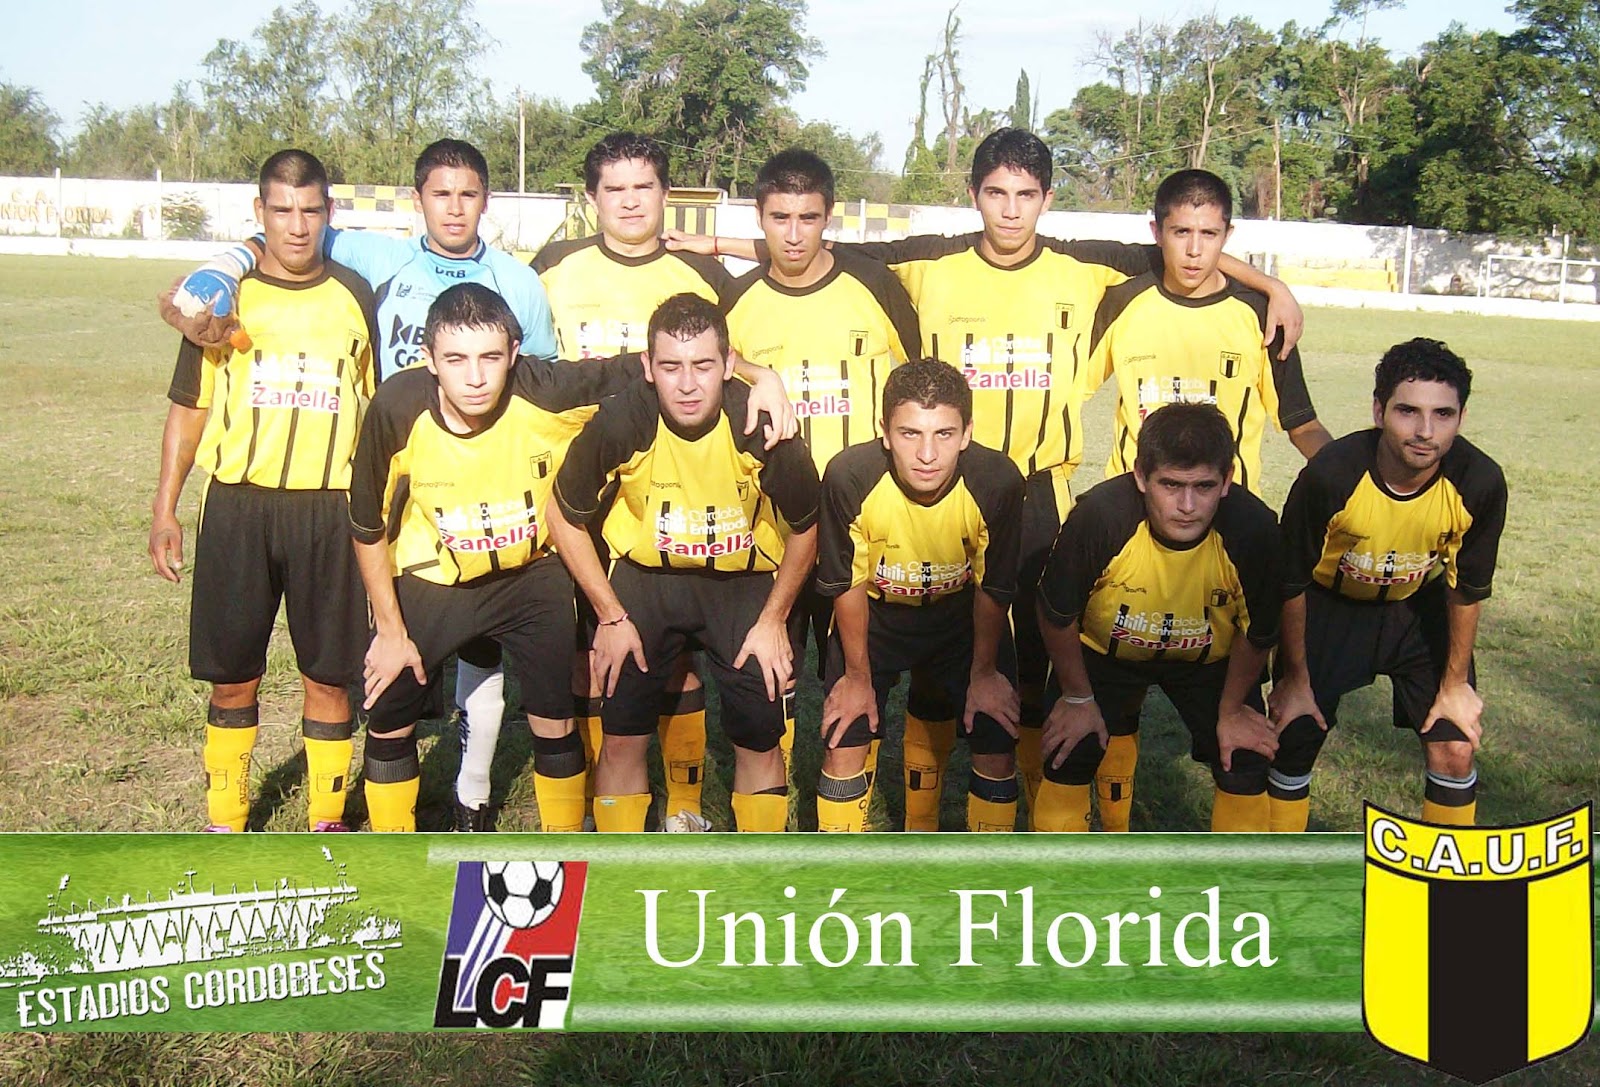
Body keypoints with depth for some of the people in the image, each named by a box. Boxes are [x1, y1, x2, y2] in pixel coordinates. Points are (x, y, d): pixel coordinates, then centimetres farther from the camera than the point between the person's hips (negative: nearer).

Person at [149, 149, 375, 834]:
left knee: (328, 675, 4)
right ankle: (225, 824, 24)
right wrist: (164, 510, 4)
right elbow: (188, 407, 9)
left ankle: (327, 823, 18)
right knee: (232, 677, 7)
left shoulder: (355, 296, 7)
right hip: (238, 504, 0)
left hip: (330, 510, 0)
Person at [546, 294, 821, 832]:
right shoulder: (619, 424, -23)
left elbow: (804, 528, -5)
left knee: (761, 740, -1)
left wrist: (774, 620, -4)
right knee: (622, 739, -1)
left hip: (745, 580, 0)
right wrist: (610, 617, -6)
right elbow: (566, 517, -6)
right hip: (644, 577, 0)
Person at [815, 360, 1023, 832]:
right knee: (844, 746, -7)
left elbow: (993, 588, -12)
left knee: (998, 749, -2)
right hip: (875, 614, -1)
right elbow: (847, 584, -15)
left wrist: (983, 672, -1)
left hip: (963, 614, 1)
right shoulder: (849, 476, -32)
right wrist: (858, 675, -5)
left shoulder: (998, 480, -30)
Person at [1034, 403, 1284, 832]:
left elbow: (1257, 635, -11)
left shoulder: (1253, 528, -32)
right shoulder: (1099, 515, -36)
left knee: (1244, 765, -6)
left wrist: (1231, 711, -1)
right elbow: (1058, 615, -17)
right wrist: (1078, 698, -7)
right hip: (1105, 650, -1)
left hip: (1210, 657, 1)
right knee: (1069, 757, -8)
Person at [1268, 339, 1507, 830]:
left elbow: (1467, 588, -9)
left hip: (1422, 607, 2)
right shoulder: (1330, 475, -34)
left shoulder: (1480, 482, -27)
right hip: (1331, 605, -2)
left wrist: (1455, 683, -1)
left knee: (1454, 749, -5)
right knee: (1295, 740, -2)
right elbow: (1292, 582, -18)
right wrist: (1296, 680, -10)